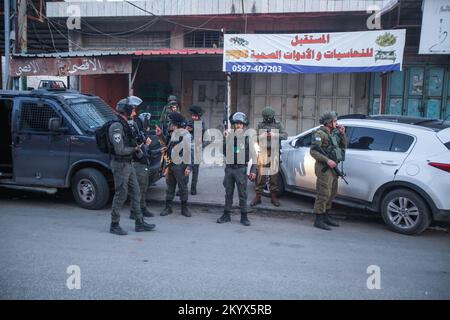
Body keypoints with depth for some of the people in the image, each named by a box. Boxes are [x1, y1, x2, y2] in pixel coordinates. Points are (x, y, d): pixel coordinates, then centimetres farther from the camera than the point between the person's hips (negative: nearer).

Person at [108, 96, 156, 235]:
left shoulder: (125, 125, 13)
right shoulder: (116, 126, -17)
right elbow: (120, 150, -23)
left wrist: (138, 145, 3)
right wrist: (135, 149, -10)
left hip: (129, 163, 10)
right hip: (120, 164, -10)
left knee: (135, 194, 12)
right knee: (120, 195, -1)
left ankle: (139, 223, 19)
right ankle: (114, 225, 12)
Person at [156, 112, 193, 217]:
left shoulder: (185, 135, -11)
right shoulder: (172, 134, 13)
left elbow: (188, 151, -15)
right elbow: (166, 144, 24)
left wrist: (188, 166, -19)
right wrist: (160, 135, 11)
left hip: (180, 165, -7)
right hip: (170, 164, 7)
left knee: (183, 187, 4)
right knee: (170, 186, 13)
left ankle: (184, 208, 14)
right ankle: (168, 207, 22)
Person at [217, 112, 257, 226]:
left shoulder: (247, 138, -2)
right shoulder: (229, 137, 7)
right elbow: (224, 153, 7)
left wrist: (253, 170, -11)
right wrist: (225, 140, -5)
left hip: (241, 169, -3)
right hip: (229, 168, 3)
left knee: (242, 194, 2)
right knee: (228, 193, 12)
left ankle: (244, 217, 11)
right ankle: (226, 215, 21)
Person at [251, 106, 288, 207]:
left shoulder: (278, 125, 9)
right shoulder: (260, 125, 10)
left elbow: (285, 135, -1)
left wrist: (274, 135, -15)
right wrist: (262, 136, -12)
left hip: (274, 152, 0)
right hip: (263, 151, 0)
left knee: (274, 174, 3)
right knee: (261, 174, -2)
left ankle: (274, 197, 11)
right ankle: (257, 197, 4)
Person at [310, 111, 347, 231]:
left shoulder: (333, 133, 15)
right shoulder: (320, 134, -12)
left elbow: (343, 146, 21)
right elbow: (313, 151, -19)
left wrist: (342, 134, 6)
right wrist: (327, 160, -25)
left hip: (332, 168, 9)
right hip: (324, 168, -9)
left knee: (331, 193, 14)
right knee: (324, 194, -9)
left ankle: (325, 217, 26)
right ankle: (318, 220, -3)